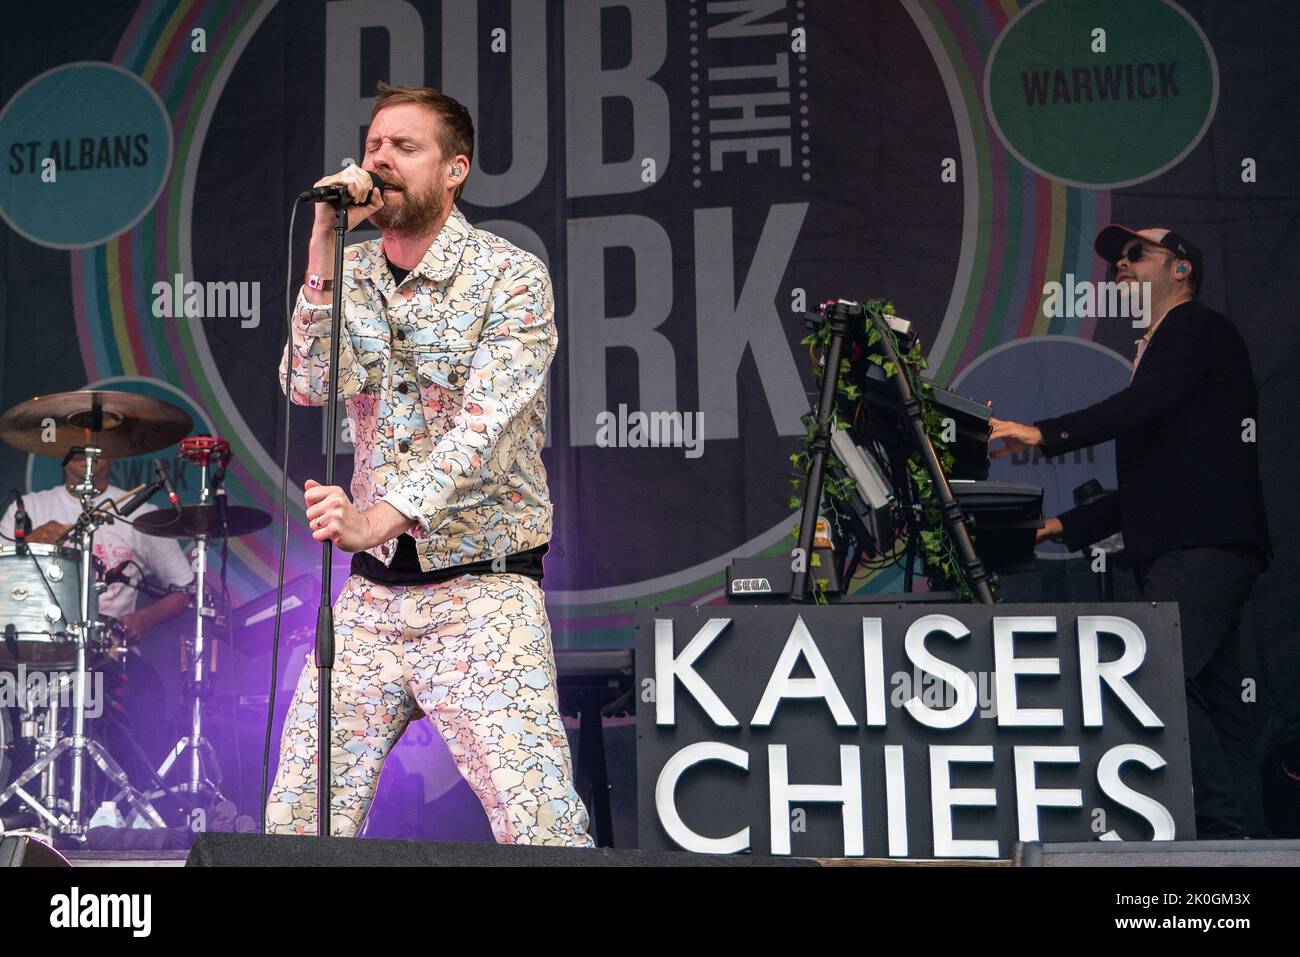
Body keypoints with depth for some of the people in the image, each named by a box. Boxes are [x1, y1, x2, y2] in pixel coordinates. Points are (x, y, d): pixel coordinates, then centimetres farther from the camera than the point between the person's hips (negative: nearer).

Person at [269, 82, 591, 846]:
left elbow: (485, 426, -21)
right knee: (294, 825, 5)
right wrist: (324, 248, -13)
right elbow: (308, 386, -7)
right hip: (373, 590, 5)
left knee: (542, 829, -13)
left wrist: (379, 516, -34)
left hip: (482, 591, -5)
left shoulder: (512, 279, -9)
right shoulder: (350, 275, 9)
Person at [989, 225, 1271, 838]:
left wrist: (1044, 434, -23)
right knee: (1213, 702, 5)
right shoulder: (1161, 351, 28)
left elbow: (1142, 404, -19)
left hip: (1205, 545, -10)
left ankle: (1229, 828, -16)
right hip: (1179, 550, 10)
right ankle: (1238, 834, 4)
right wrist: (1068, 527, 22)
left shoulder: (1196, 327, 0)